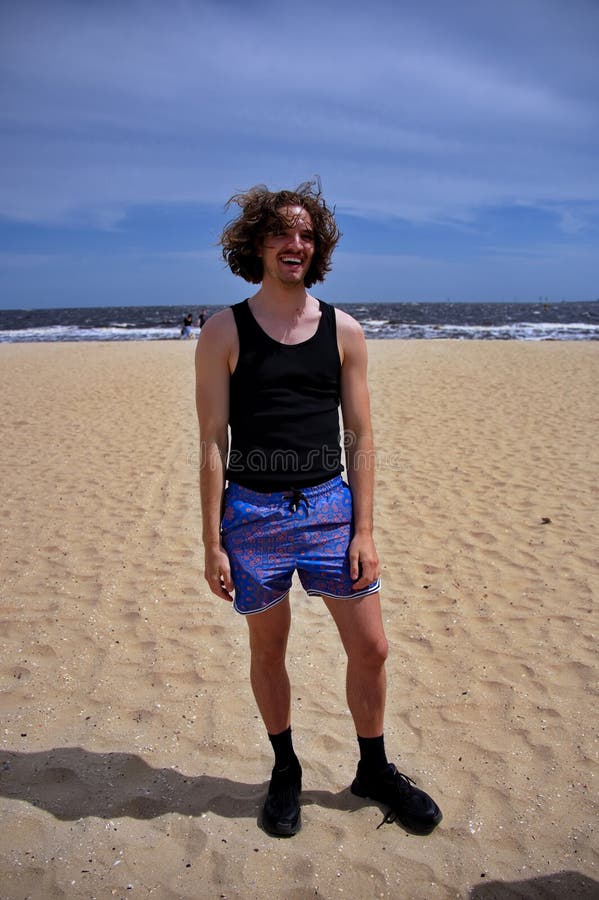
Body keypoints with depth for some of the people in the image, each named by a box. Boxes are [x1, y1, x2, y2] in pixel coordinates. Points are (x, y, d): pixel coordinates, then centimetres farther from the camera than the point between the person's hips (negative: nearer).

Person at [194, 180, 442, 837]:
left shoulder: (344, 331, 4)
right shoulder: (224, 333, -3)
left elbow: (359, 437, 3)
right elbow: (212, 445, -4)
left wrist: (363, 530, -2)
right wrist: (212, 543, -7)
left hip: (330, 506, 2)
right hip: (253, 512, -1)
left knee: (370, 647, 7)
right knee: (267, 651, 13)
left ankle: (373, 770, 33)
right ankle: (285, 771, 37)